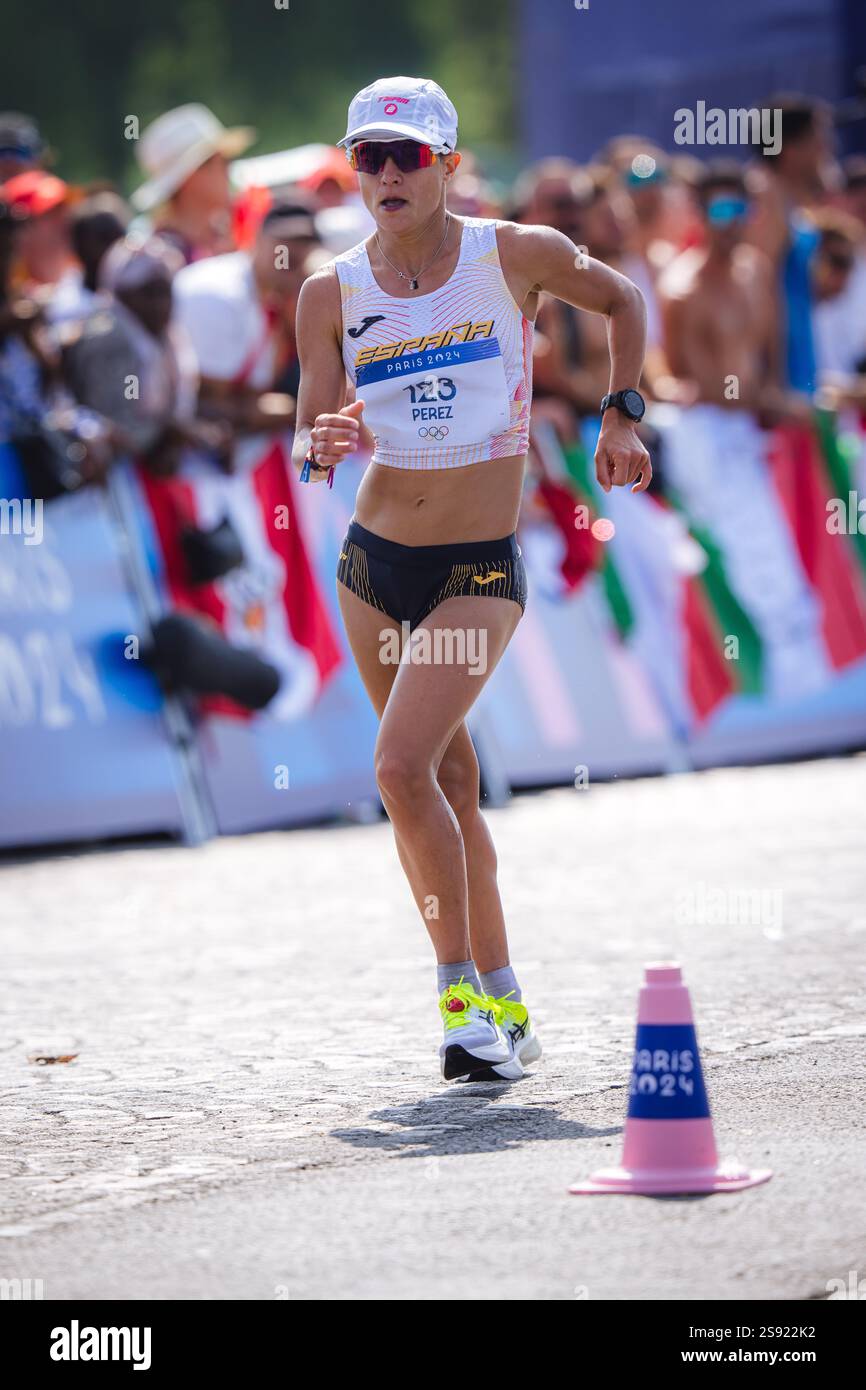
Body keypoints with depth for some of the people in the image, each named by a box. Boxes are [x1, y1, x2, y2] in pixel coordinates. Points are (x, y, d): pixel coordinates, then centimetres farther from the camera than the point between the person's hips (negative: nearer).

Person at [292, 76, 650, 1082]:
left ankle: (461, 989, -9)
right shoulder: (332, 294, -2)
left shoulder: (516, 255, -8)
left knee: (402, 767, -20)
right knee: (449, 783, 12)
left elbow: (621, 300, 12)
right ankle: (502, 1003, 23)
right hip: (372, 561, 4)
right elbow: (307, 441, -2)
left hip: (478, 572, -4)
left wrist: (621, 415, 5)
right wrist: (322, 448, -24)